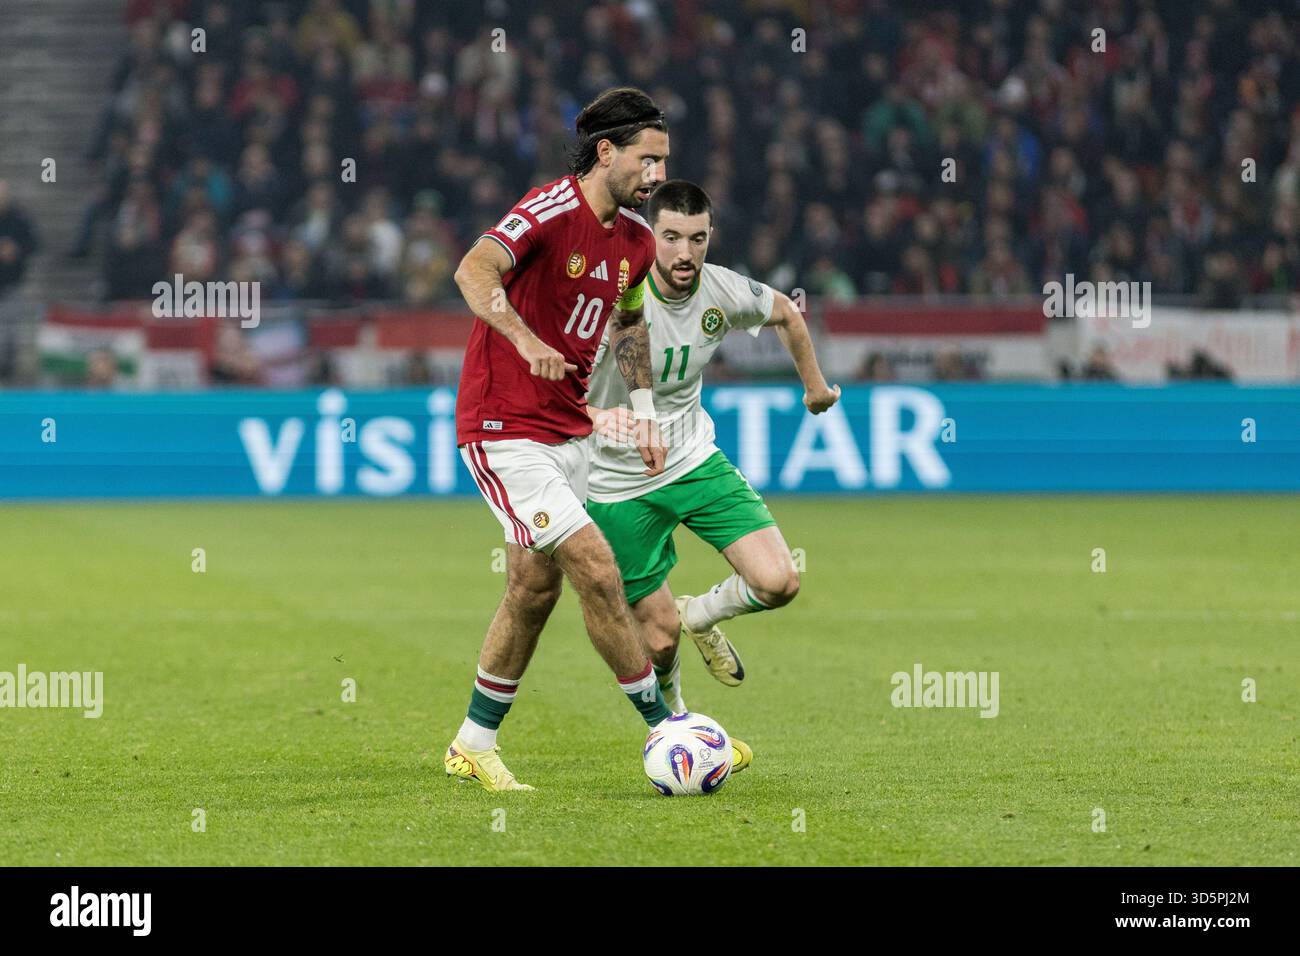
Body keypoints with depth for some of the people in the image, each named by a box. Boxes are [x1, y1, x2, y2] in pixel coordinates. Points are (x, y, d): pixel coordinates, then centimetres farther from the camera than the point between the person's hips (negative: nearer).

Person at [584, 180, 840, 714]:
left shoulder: (723, 293, -10)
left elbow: (784, 312, 14)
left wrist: (814, 385, 25)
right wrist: (595, 415, -48)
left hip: (695, 462, 4)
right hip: (620, 485, -4)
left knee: (778, 583, -13)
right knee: (660, 640, -2)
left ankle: (701, 615, 21)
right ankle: (672, 718, 34)